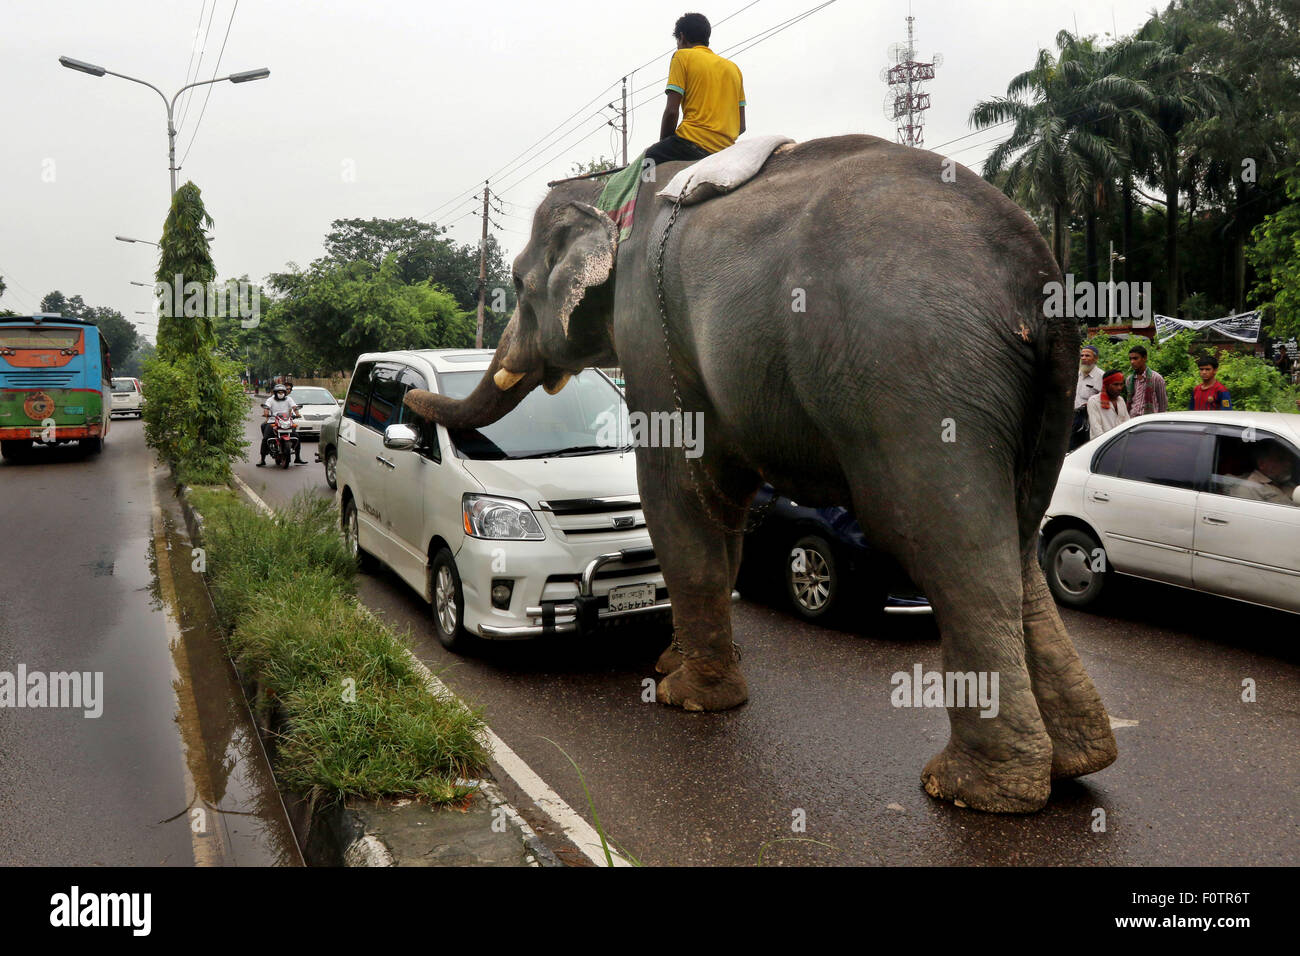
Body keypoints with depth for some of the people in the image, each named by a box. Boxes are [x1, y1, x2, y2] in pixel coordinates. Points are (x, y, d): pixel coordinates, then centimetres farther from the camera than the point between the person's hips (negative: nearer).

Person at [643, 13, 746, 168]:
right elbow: (741, 127, 19)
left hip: (692, 142, -6)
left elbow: (671, 111, -4)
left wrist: (663, 143, 8)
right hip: (726, 149, 7)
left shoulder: (682, 56, 6)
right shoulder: (734, 67, 24)